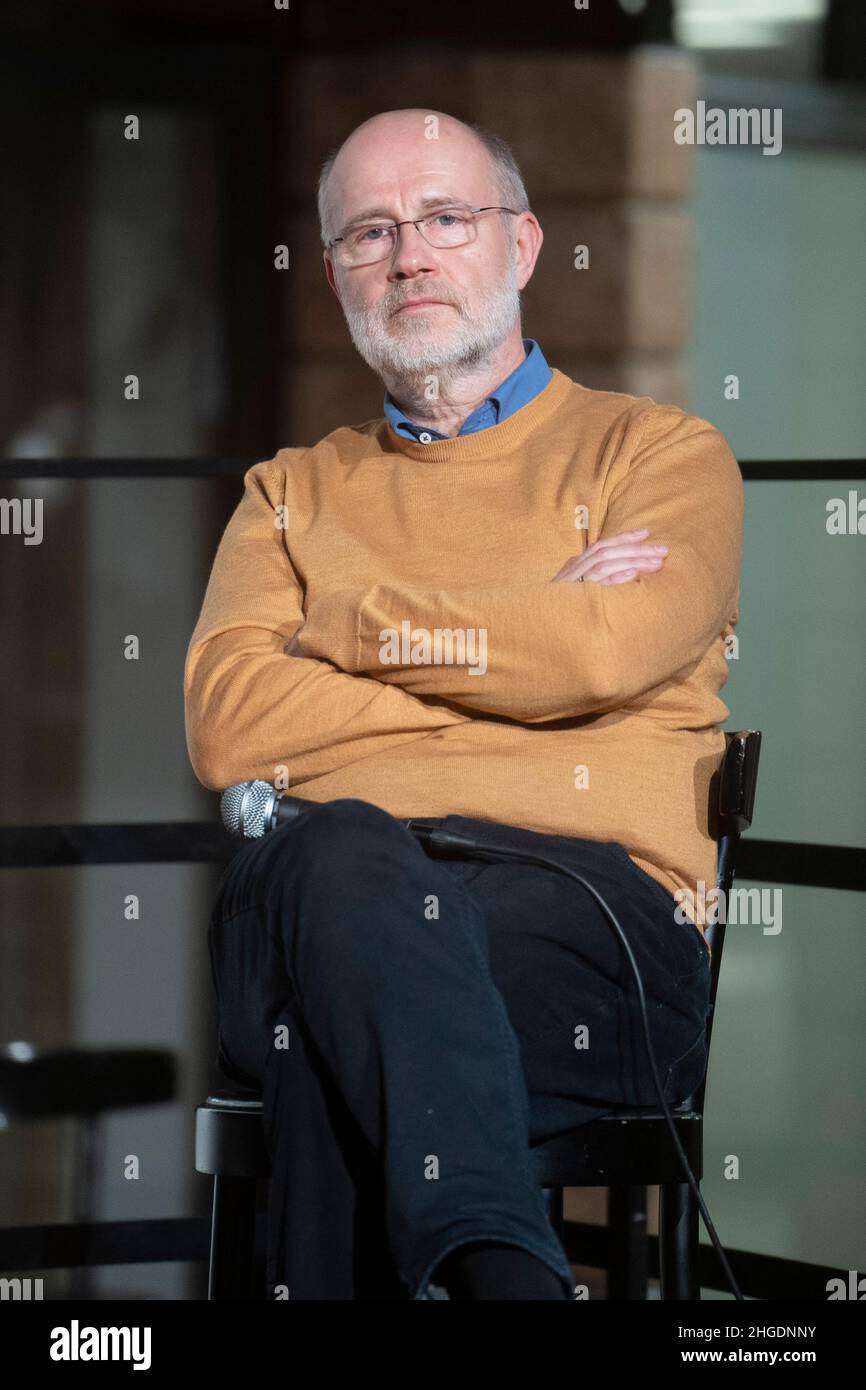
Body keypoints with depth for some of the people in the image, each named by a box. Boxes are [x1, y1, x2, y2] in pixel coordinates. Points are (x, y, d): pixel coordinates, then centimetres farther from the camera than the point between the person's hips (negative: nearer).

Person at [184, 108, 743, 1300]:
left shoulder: (663, 453, 21)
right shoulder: (294, 494, 29)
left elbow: (603, 652, -3)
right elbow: (227, 728, 7)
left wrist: (352, 628, 9)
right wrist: (514, 645, 4)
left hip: (586, 901, -2)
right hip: (308, 897, 2)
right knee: (344, 851, -39)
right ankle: (495, 1262, -54)